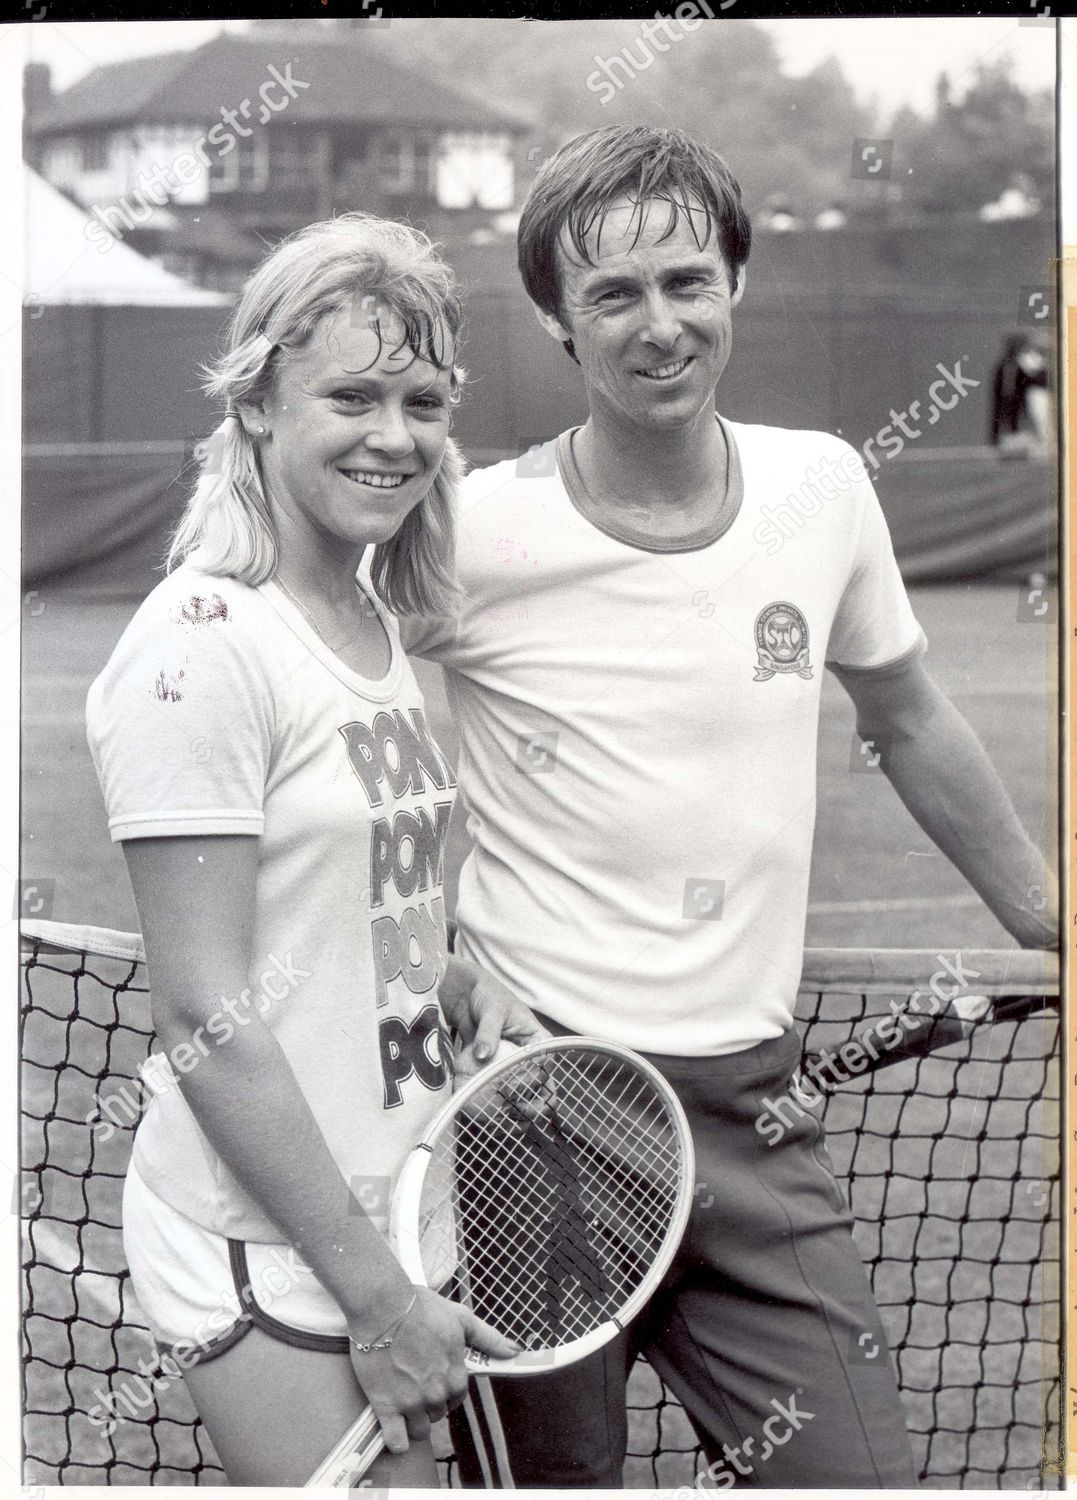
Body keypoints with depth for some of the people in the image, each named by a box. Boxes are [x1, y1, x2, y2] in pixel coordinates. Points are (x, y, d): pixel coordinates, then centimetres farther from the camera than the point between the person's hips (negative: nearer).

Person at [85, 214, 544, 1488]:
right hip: (266, 1260, -8)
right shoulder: (203, 647, -15)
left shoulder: (375, 628, 11)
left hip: (389, 1218, 8)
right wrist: (376, 1294, -18)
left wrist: (464, 989, 4)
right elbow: (206, 1016, -18)